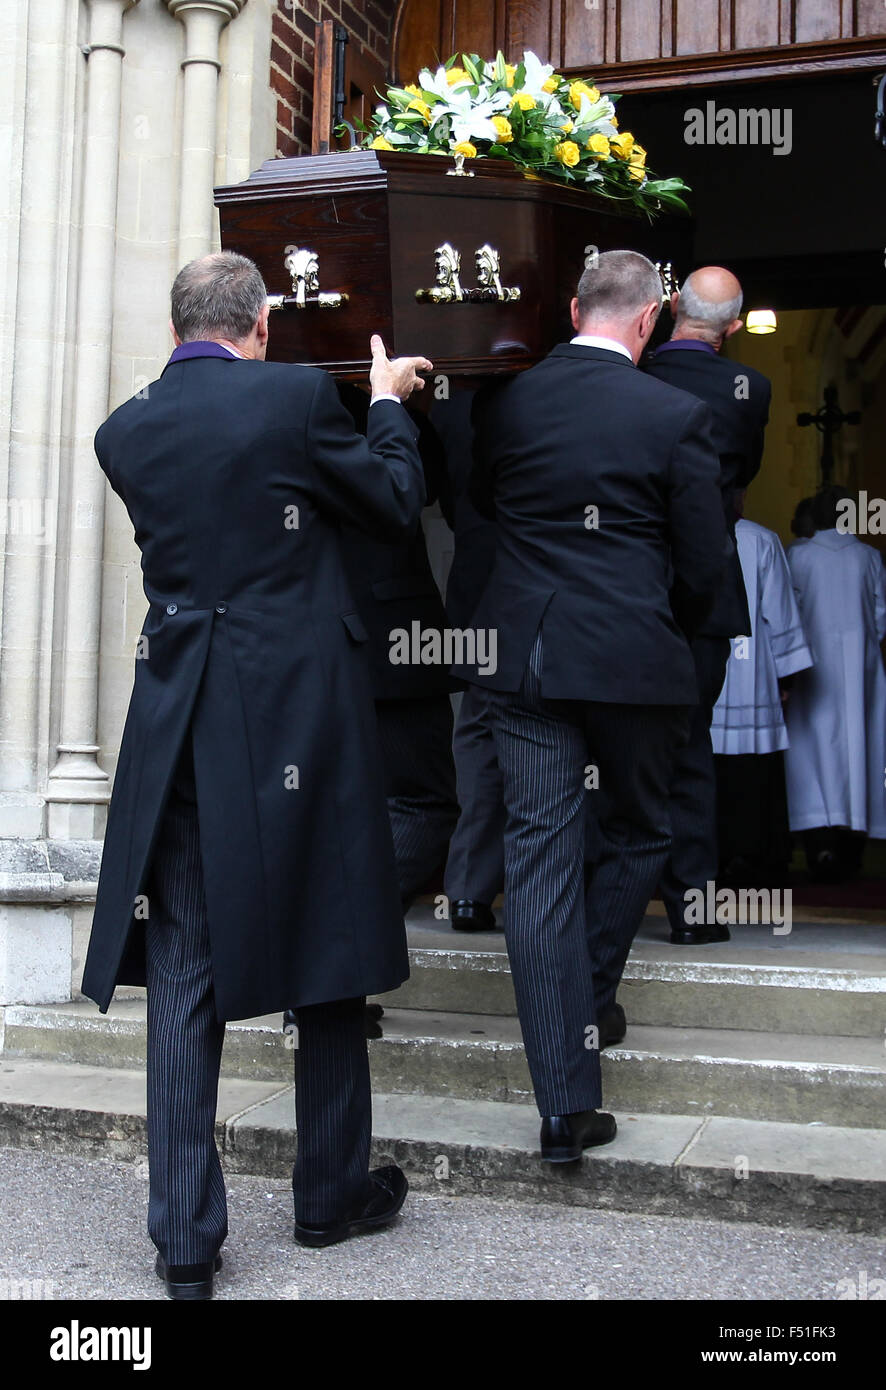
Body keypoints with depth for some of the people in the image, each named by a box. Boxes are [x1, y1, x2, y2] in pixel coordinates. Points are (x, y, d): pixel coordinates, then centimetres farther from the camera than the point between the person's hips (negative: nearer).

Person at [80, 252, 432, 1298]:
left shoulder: (123, 432, 5)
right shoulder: (297, 398, -7)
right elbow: (396, 504, 3)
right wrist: (388, 402, 21)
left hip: (178, 720, 3)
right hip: (300, 711, -3)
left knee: (184, 973, 8)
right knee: (324, 947, 12)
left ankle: (185, 1238, 11)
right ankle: (330, 1193, 27)